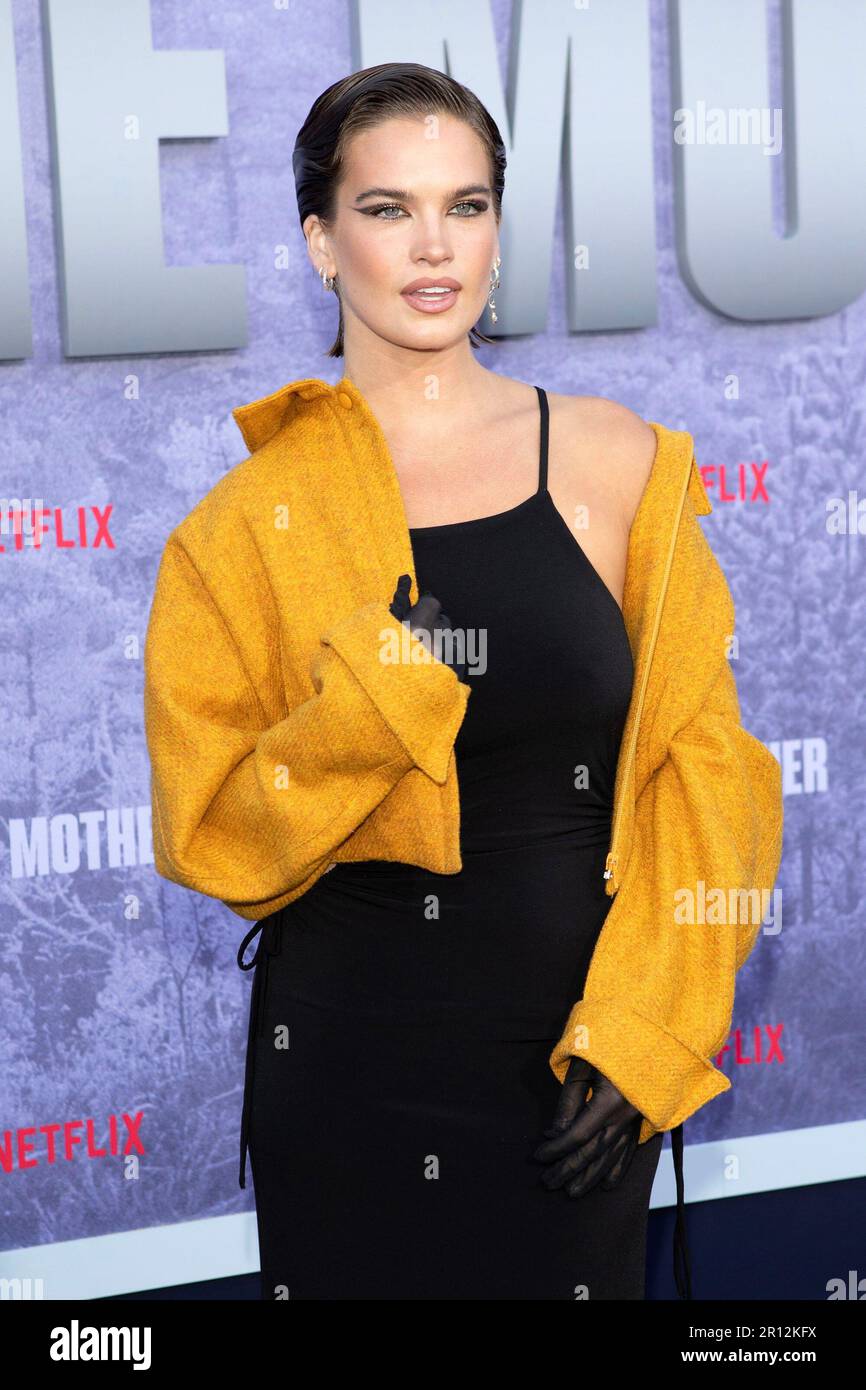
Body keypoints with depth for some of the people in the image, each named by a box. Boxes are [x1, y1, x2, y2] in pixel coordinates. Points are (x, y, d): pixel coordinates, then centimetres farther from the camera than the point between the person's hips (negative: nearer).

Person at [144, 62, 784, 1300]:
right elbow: (216, 851, -5)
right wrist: (374, 695, -20)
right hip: (352, 1074, -1)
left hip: (587, 1070, 1)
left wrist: (639, 1036, -8)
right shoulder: (251, 521, -4)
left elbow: (698, 772, 0)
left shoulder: (613, 463, -2)